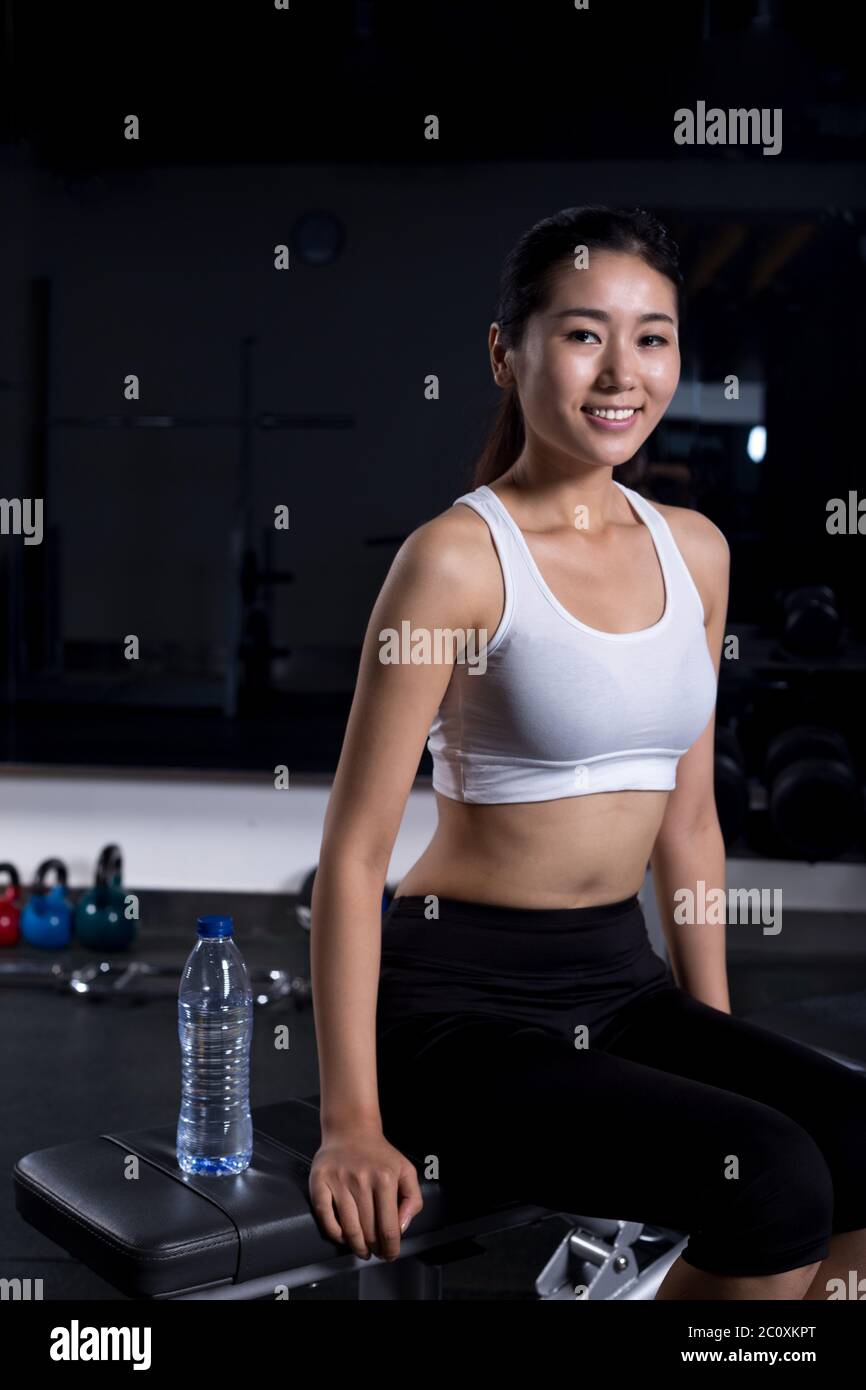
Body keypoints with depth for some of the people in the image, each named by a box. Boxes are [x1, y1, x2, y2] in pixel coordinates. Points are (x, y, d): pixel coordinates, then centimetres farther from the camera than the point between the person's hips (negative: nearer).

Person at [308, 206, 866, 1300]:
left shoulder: (694, 551, 7)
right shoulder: (458, 558, -12)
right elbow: (355, 850, -12)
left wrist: (718, 1038, 14)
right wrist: (350, 1122, -13)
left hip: (622, 982, 7)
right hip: (460, 994, -6)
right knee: (773, 1178, -25)